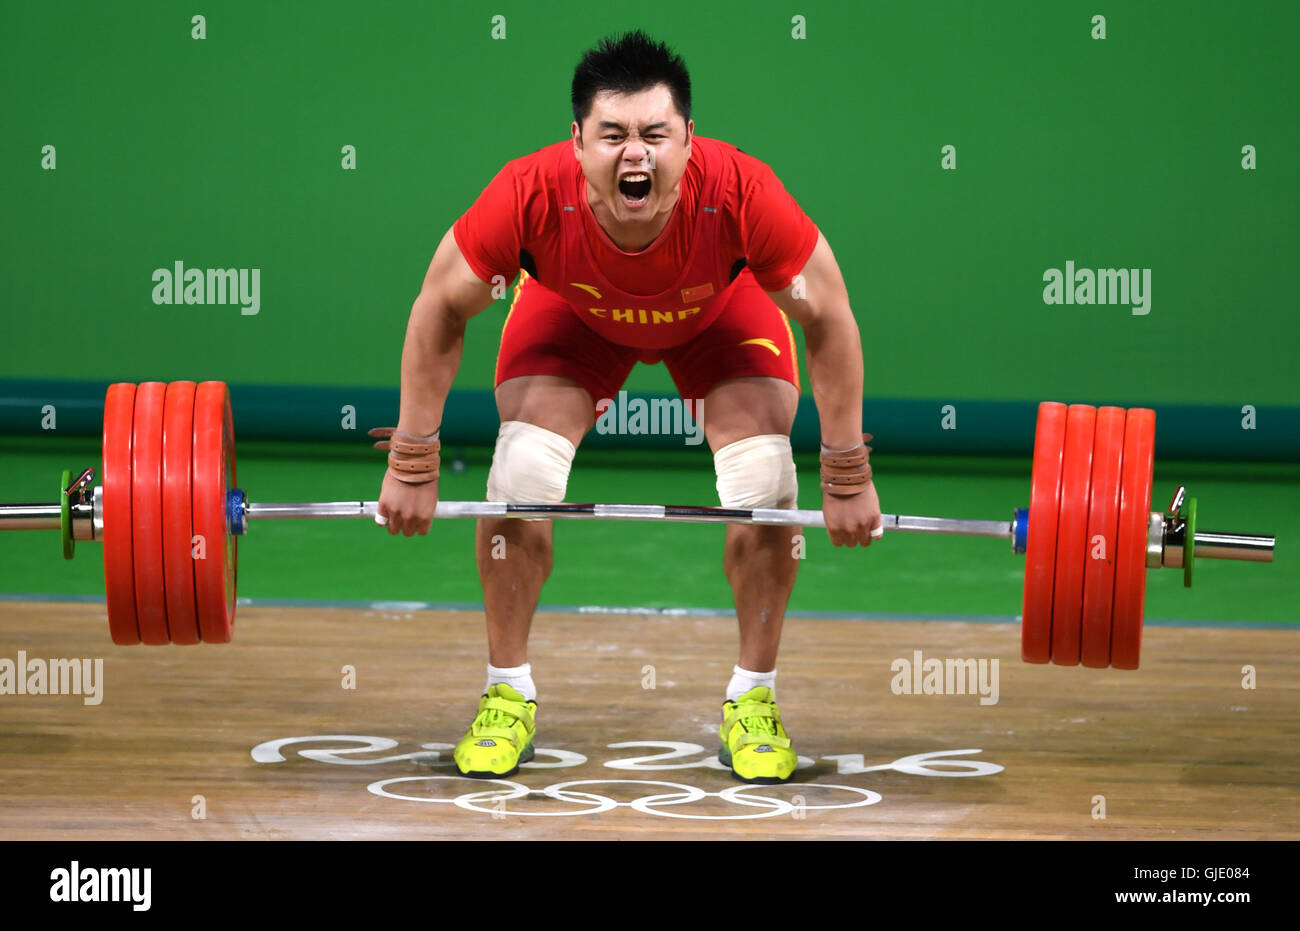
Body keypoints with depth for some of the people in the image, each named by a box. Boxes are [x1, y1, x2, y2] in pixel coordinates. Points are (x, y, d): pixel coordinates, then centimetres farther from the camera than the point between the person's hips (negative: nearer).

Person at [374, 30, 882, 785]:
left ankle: (754, 700, 3)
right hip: (575, 312, 1)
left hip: (720, 315, 0)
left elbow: (826, 320, -26)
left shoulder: (740, 193, -43)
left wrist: (847, 477, -21)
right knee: (520, 475, -15)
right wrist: (413, 463, -19)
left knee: (765, 483, -16)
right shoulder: (532, 196, -41)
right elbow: (442, 309, -23)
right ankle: (508, 697, 3)